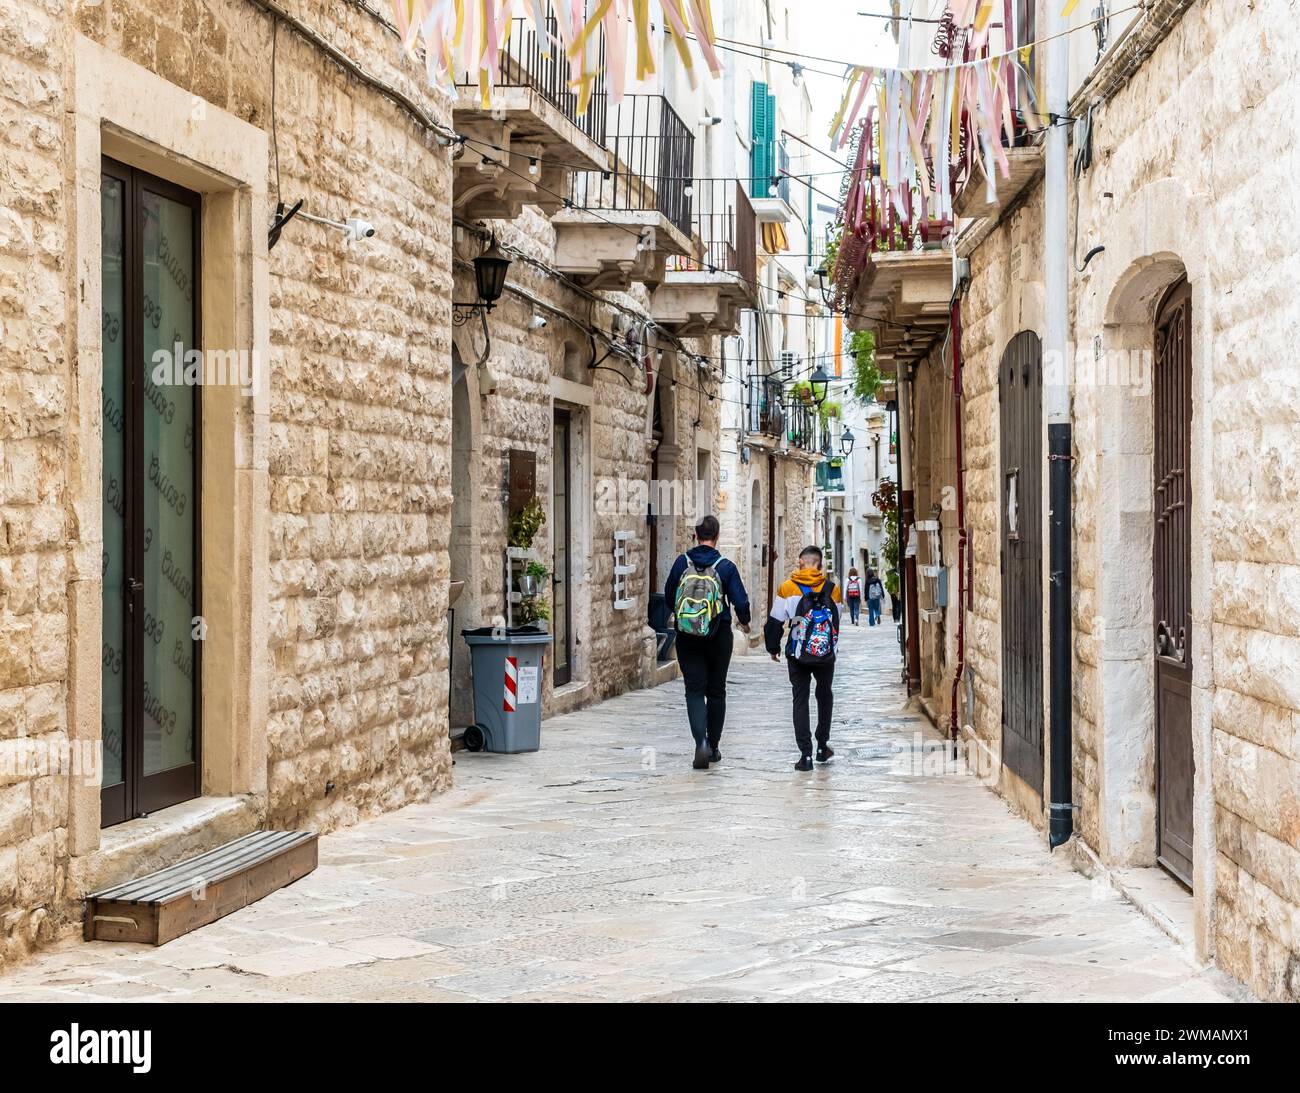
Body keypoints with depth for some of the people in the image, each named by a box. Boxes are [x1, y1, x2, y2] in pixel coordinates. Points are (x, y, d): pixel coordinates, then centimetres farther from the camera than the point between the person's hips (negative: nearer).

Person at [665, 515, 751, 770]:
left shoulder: (682, 562, -4)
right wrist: (744, 622, 12)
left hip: (686, 637, 0)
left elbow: (668, 597, 5)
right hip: (719, 637, 0)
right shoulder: (726, 567, -10)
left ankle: (702, 742, -21)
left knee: (694, 690, 1)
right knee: (716, 691, 14)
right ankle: (713, 747, 22)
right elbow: (741, 602, -10)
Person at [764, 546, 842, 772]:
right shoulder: (831, 588, -1)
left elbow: (775, 621, -3)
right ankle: (822, 747, 27)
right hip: (826, 654, 1)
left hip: (798, 655, -1)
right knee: (824, 696, 21)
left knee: (800, 700, 4)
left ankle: (806, 754, -3)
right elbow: (836, 621, 8)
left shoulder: (787, 588, -5)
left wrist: (773, 648, 11)